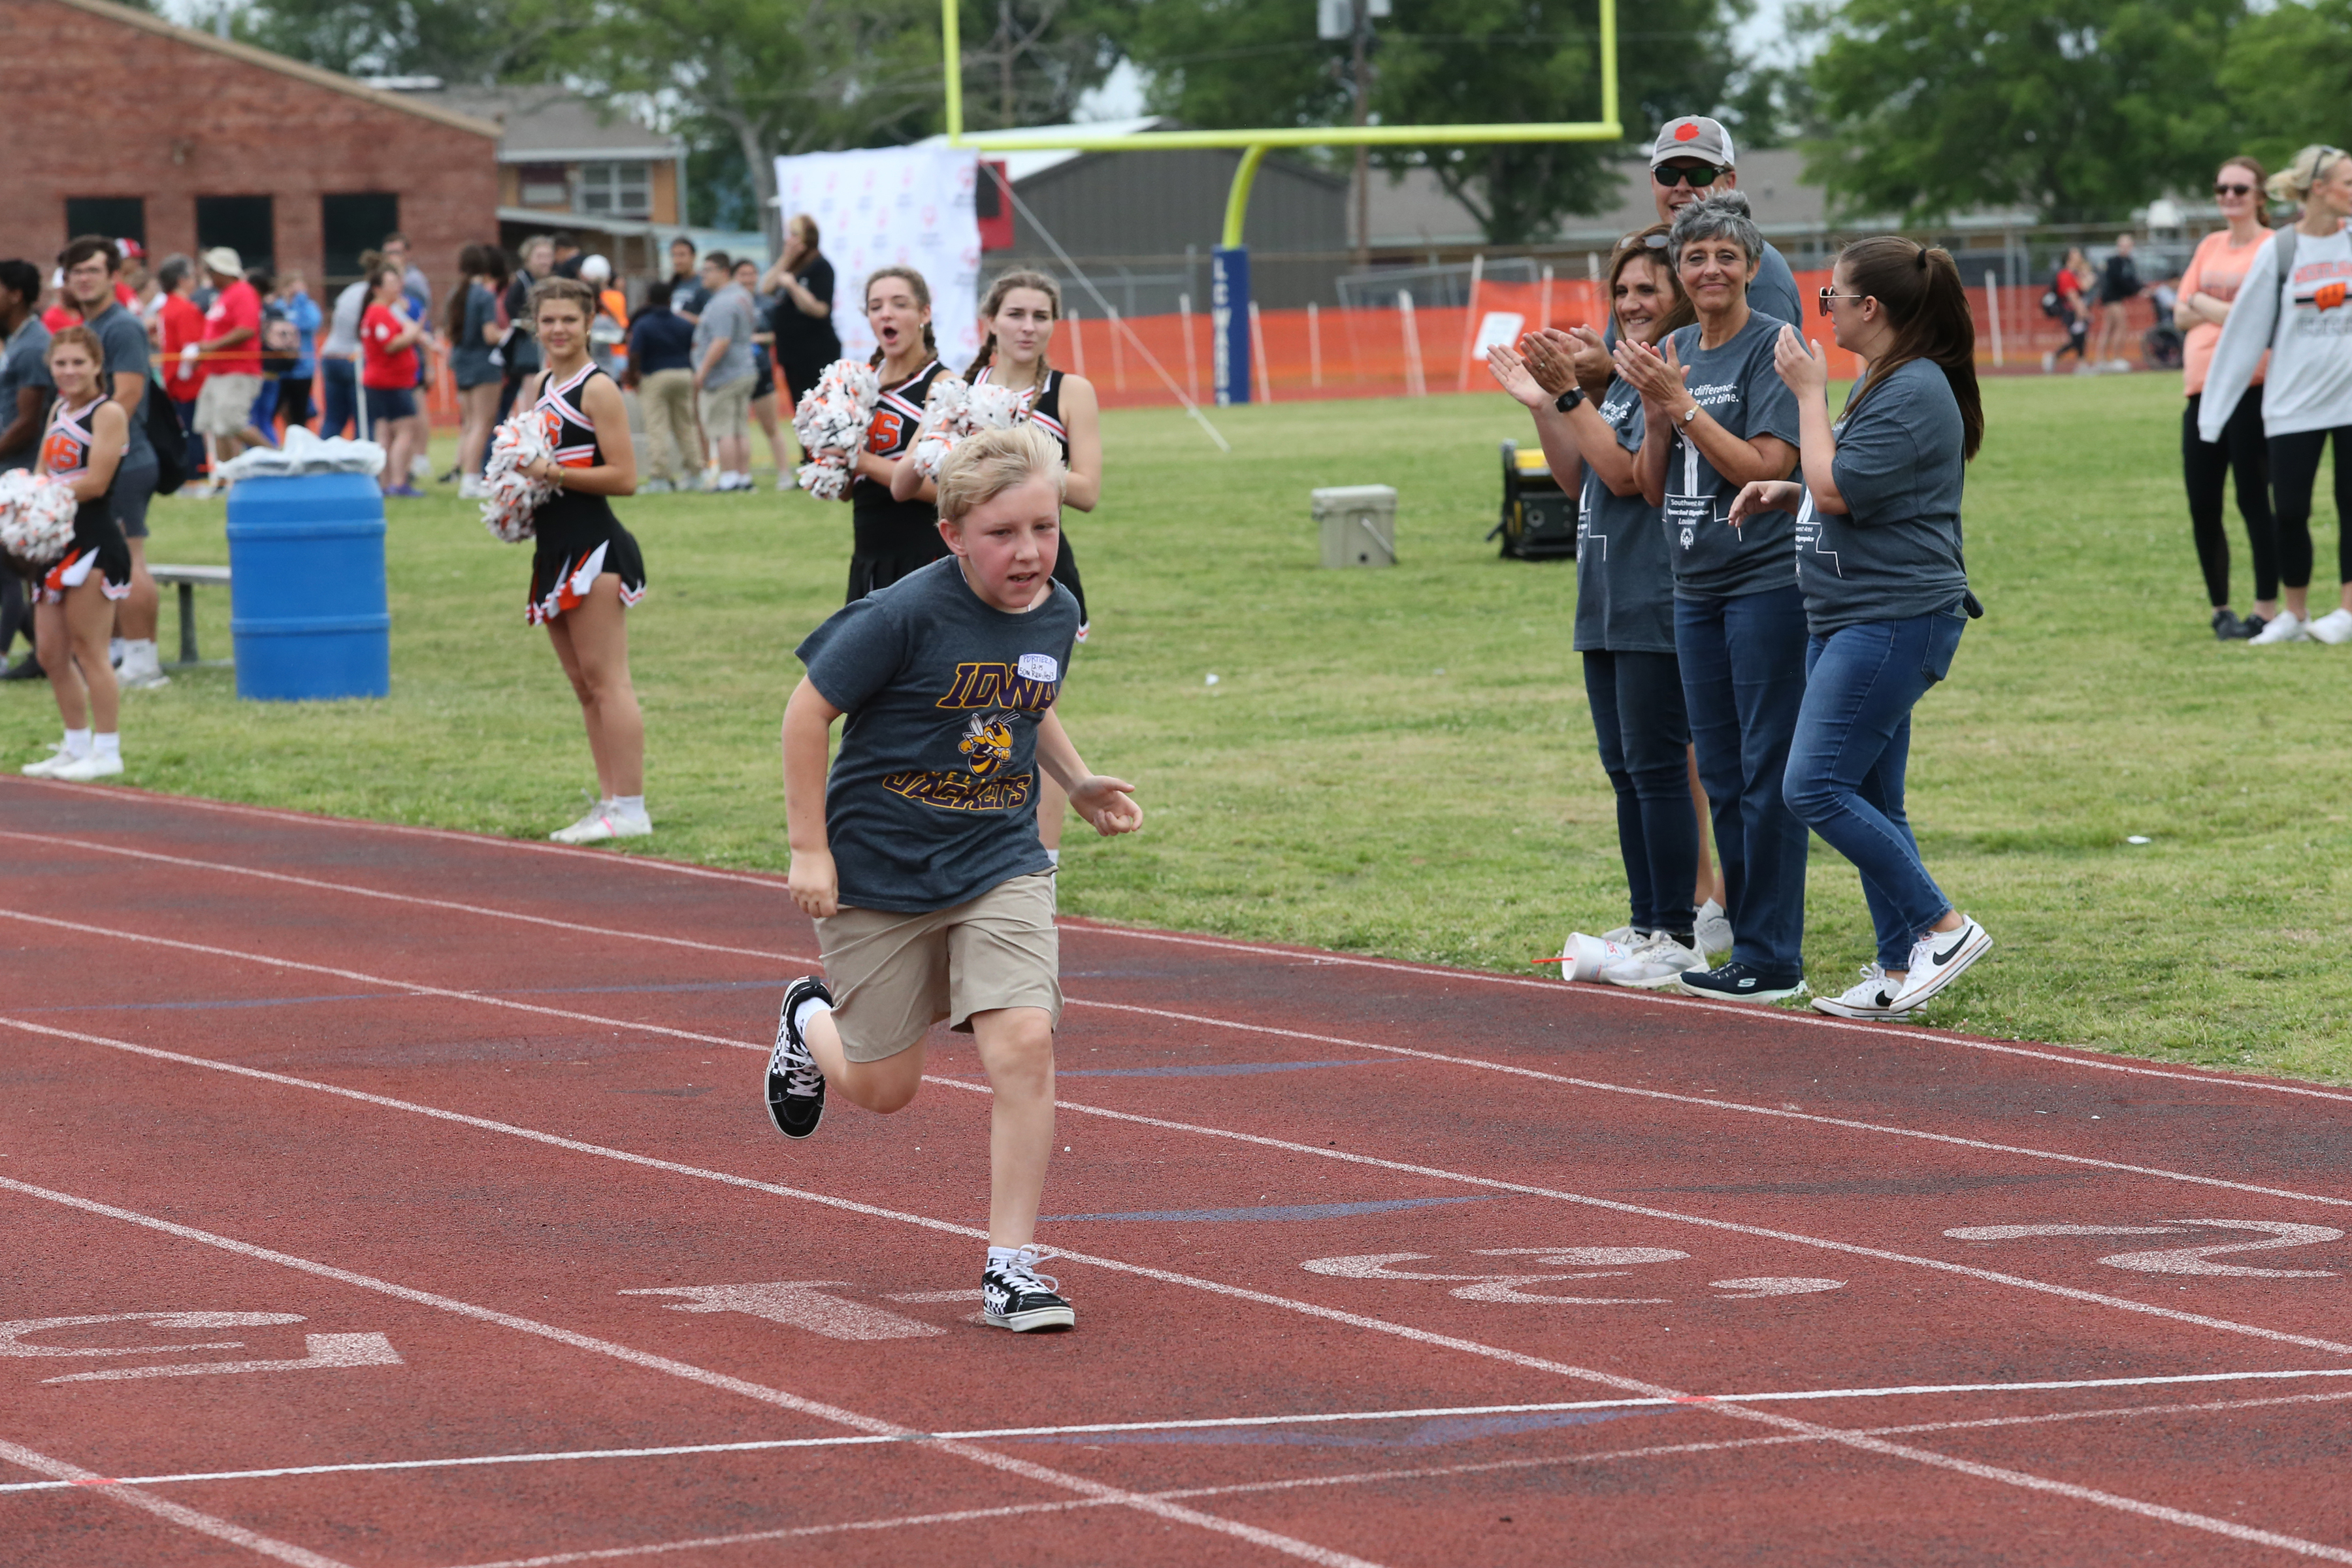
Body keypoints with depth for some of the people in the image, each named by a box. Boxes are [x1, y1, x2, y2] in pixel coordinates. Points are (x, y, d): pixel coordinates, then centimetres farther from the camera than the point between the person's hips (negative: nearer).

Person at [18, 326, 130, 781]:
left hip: (93, 543, -8)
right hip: (57, 542, 8)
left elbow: (95, 482, -17)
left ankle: (107, 752, -1)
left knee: (87, 649, -6)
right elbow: (44, 475, 16)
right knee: (51, 652, 10)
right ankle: (76, 747, 20)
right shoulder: (59, 411, 16)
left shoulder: (108, 413, -9)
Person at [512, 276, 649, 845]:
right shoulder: (540, 386, 15)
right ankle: (609, 802, 16)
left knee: (605, 679, -9)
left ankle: (629, 809, -8)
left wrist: (553, 473, -20)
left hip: (594, 546, -9)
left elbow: (624, 477, -16)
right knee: (583, 685, 11)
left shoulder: (598, 389, -9)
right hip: (556, 550, 9)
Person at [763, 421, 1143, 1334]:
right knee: (883, 1088, 10)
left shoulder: (1056, 615, -1)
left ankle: (1011, 1266, -7)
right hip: (879, 873, -3)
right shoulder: (906, 617, -20)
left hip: (1001, 867, 3)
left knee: (1023, 1044, -17)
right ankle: (811, 1022, 46)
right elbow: (809, 712, -12)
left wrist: (1079, 783, 5)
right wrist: (809, 848, -12)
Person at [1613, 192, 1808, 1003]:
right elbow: (1653, 488, 12)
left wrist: (1681, 403, -17)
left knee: (1767, 773, -6)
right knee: (1721, 775, 11)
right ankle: (1749, 941, 18)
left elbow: (1767, 467, -17)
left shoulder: (1774, 347, -9)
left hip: (1768, 579, -8)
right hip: (1696, 586, 8)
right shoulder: (1671, 353, 12)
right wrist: (1655, 413, -5)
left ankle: (1771, 958, -4)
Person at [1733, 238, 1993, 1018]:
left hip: (1895, 620, -11)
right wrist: (1786, 492, 10)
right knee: (1868, 802, 10)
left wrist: (1809, 393, -10)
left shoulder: (1914, 392, -16)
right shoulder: (1876, 384, 17)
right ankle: (1899, 971, 13)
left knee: (1817, 789, -14)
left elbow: (1838, 490, -20)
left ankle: (1944, 927, -9)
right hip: (1847, 620, 11)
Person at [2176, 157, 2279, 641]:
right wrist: (2228, 312, -8)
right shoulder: (2210, 247, 16)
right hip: (2203, 386, 6)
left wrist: (2206, 304, -8)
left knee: (2253, 499, -6)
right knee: (2203, 506, 6)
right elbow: (2182, 314, 10)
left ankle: (2266, 611, -2)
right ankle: (2221, 610, 16)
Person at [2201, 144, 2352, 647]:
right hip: (2293, 404, -1)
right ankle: (2294, 615, 15)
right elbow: (2246, 331, -2)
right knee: (2290, 512, 1)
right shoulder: (2279, 251, -4)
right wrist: (2214, 409, -2)